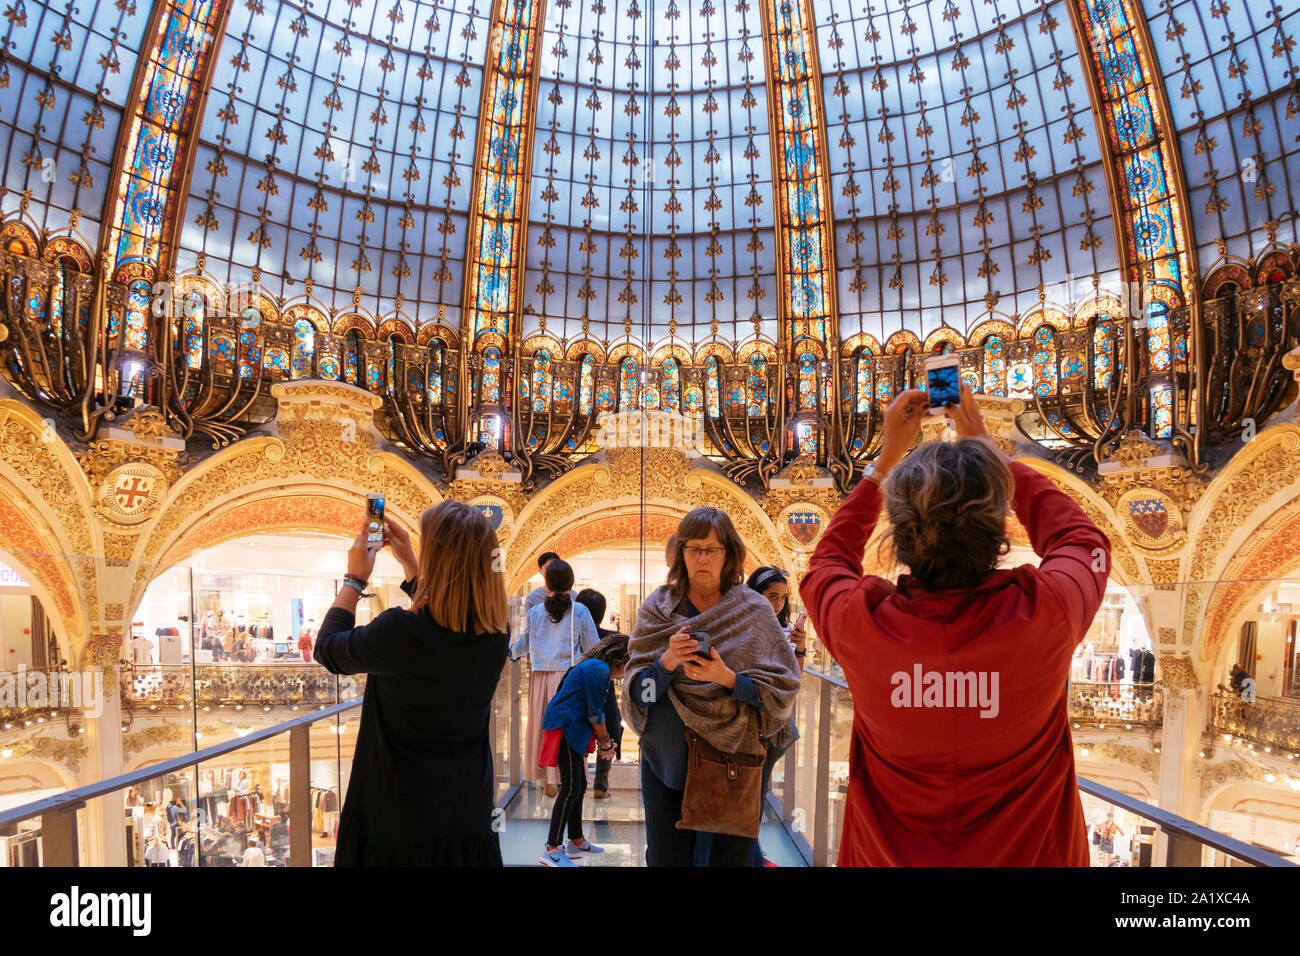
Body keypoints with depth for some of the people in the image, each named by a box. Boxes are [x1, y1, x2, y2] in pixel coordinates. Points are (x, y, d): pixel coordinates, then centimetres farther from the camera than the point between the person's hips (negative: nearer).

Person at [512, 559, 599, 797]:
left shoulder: (534, 612, 2)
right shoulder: (579, 612, -5)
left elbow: (523, 644, 14)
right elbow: (593, 648, -2)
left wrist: (511, 651, 35)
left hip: (541, 678, 3)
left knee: (543, 726, 13)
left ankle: (548, 781, 20)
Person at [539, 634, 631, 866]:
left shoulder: (594, 667, 17)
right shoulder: (600, 670, -15)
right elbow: (596, 713, -13)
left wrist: (603, 741, 10)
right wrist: (605, 741, 1)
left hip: (571, 729, 11)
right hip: (565, 727, -11)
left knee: (579, 786, 16)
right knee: (571, 788, -11)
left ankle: (576, 841, 26)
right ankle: (552, 849, -9)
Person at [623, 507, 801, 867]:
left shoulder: (754, 611, -3)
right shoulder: (658, 609, 0)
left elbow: (780, 692, -6)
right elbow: (639, 694, -3)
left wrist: (727, 678, -21)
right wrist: (667, 662, -22)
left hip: (734, 760, -1)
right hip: (666, 760, 1)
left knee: (731, 857, 7)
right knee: (665, 857, 10)